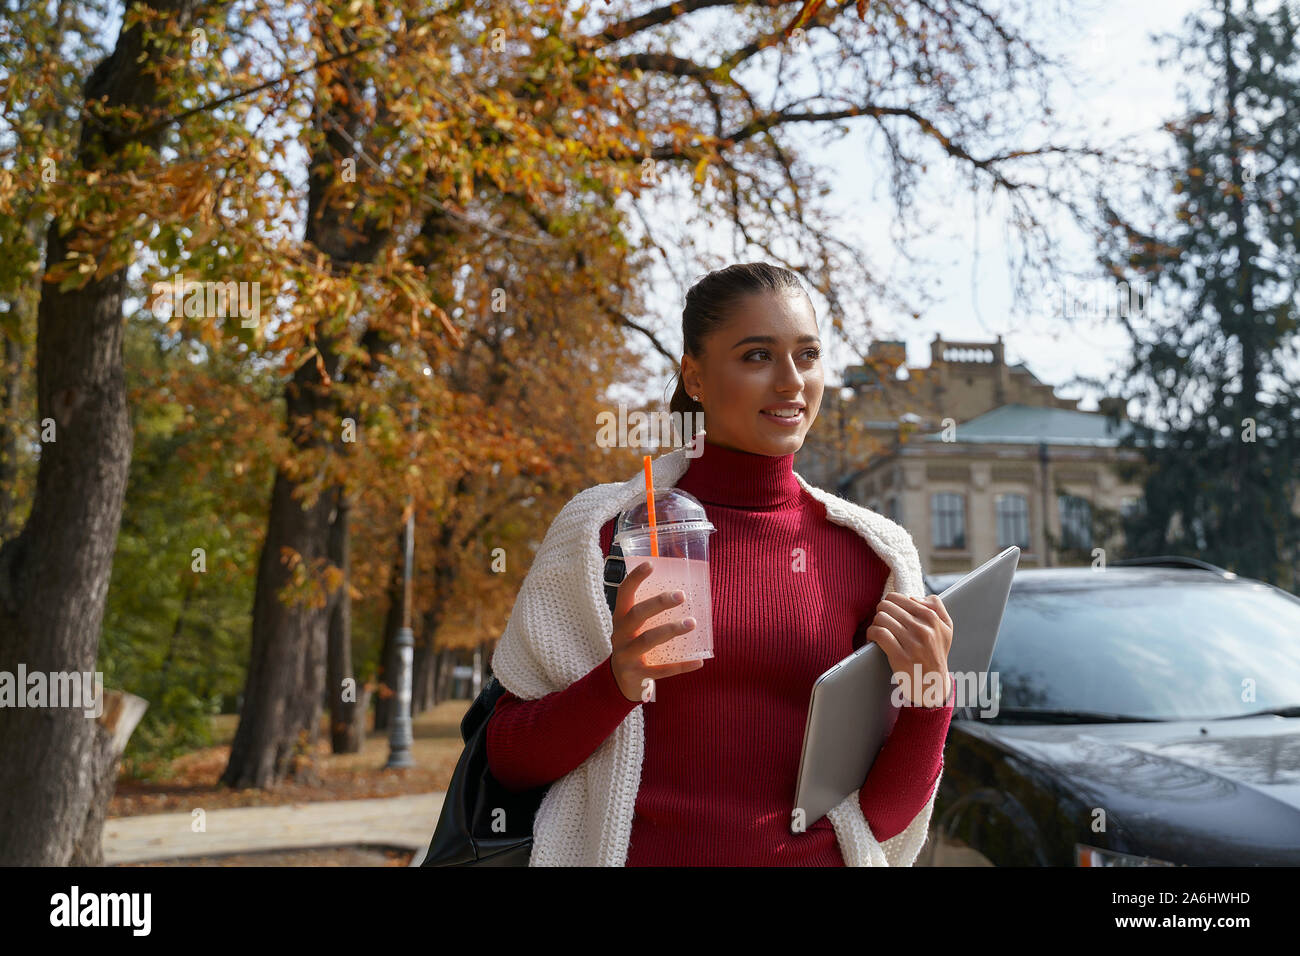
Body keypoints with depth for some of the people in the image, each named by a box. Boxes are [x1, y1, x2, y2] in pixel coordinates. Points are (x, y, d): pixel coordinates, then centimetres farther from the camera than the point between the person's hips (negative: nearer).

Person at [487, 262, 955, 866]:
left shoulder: (870, 554, 1)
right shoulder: (610, 530, -3)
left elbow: (882, 815, 2)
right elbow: (509, 760, -3)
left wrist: (929, 693, -14)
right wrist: (616, 682, -19)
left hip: (810, 856, 1)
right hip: (639, 852, -1)